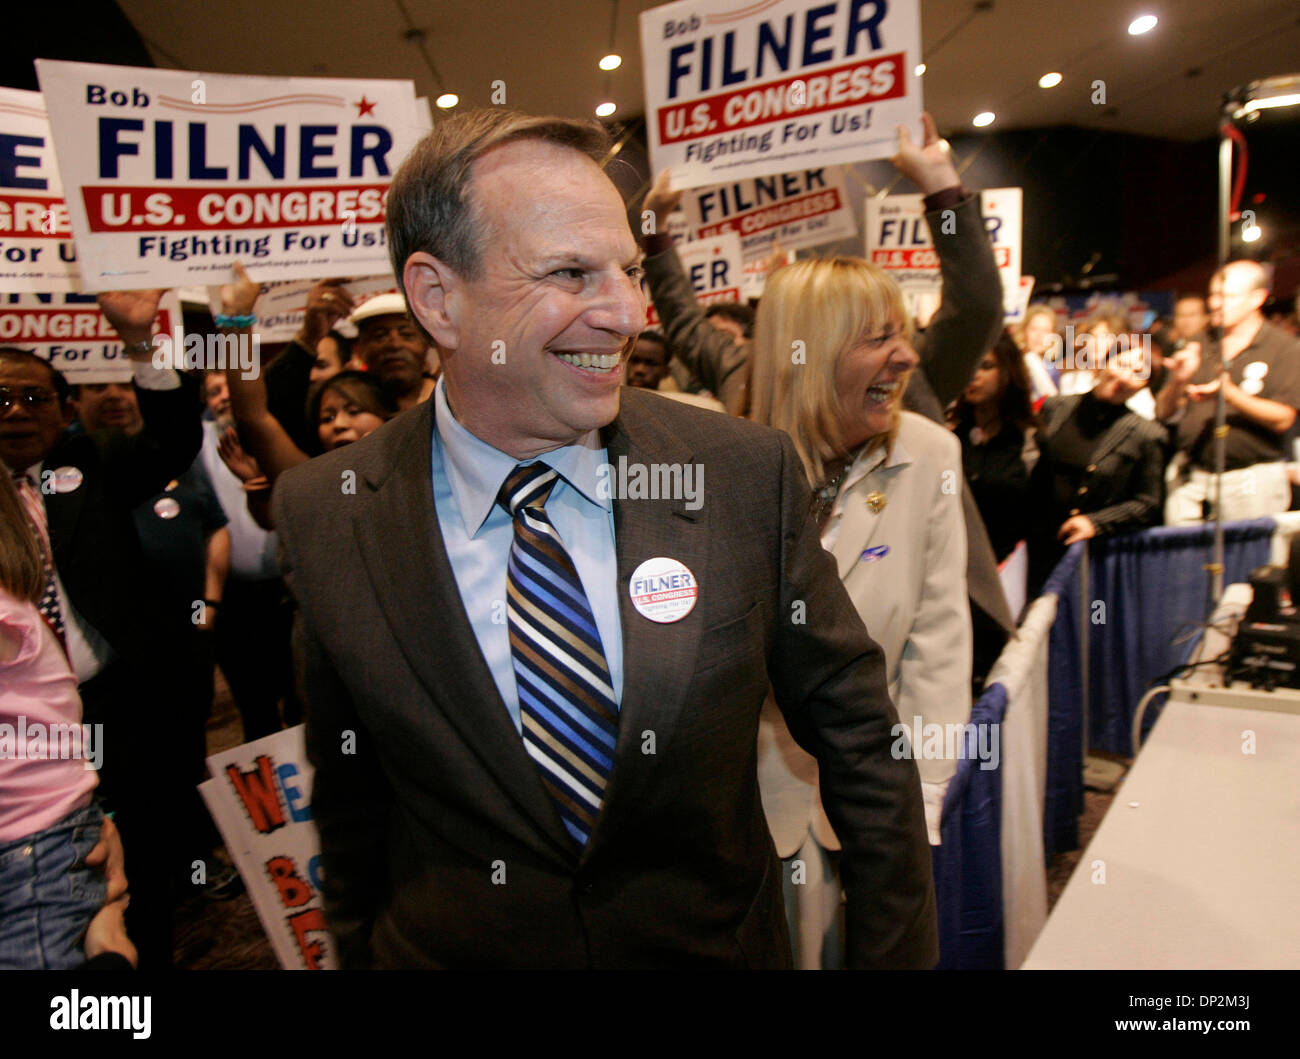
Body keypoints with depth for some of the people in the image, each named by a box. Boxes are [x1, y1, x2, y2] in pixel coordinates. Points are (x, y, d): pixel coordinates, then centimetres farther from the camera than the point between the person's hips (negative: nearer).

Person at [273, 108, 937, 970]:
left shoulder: (750, 472, -17)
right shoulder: (326, 517, -15)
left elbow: (859, 740, -8)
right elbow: (350, 792, -2)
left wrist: (895, 953, -6)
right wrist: (359, 945, 6)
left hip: (723, 946, 1)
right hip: (449, 948, 0)